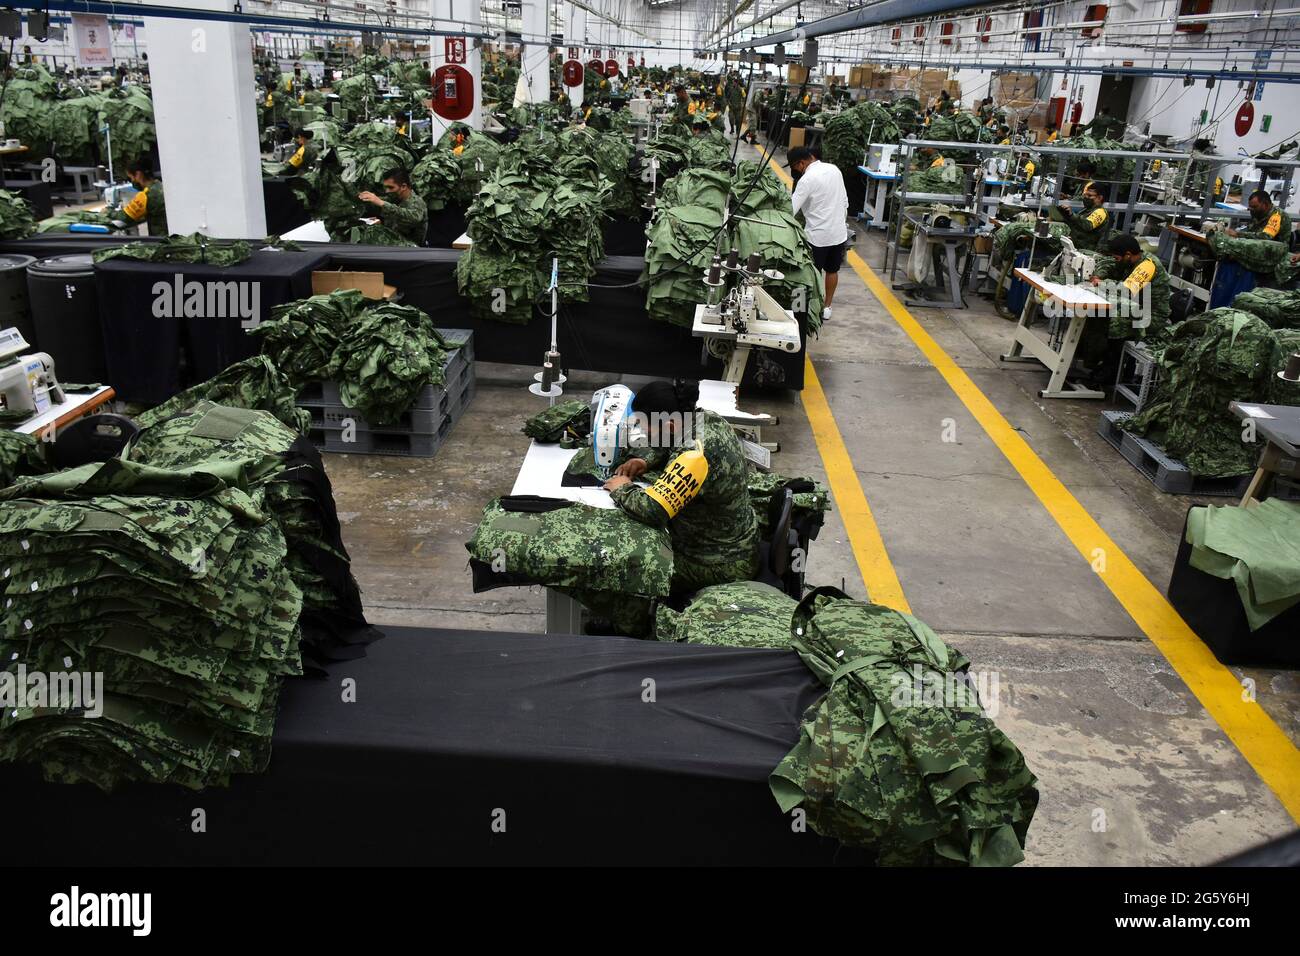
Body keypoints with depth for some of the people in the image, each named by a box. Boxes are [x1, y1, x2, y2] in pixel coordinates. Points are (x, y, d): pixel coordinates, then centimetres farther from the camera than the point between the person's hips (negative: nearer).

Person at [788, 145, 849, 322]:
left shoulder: (807, 179, -19)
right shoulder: (834, 169, 3)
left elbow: (791, 210, -20)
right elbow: (845, 202, 11)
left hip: (818, 236, -7)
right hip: (839, 233, 7)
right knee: (832, 271, 19)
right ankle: (827, 308, 31)